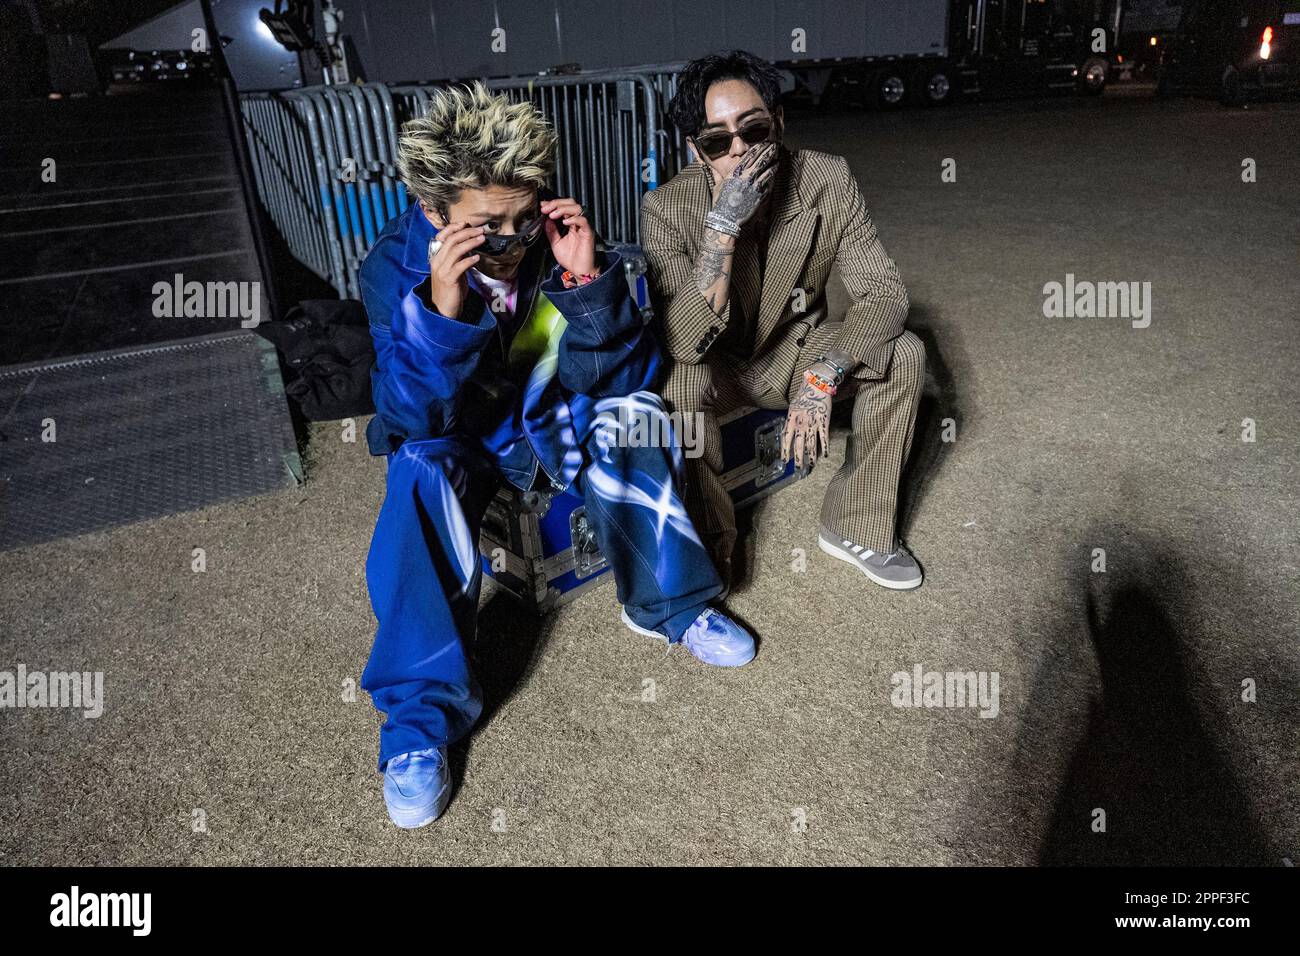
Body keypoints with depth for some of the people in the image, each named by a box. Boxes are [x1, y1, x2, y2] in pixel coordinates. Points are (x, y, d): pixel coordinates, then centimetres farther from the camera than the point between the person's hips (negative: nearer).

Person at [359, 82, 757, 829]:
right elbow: (412, 421, -26)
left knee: (631, 414, -26)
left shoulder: (560, 243, -16)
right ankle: (421, 713, -21)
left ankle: (668, 604, -8)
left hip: (552, 425, 2)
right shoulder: (396, 267, -20)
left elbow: (620, 377, -17)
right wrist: (442, 309, -41)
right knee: (422, 477, -33)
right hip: (456, 438, -1)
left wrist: (589, 281, -33)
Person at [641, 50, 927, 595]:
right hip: (715, 363, -3)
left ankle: (855, 527, -3)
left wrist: (822, 376, -34)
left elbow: (884, 293, -18)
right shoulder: (666, 208, -25)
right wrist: (724, 224, -43)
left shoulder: (828, 181, -17)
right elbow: (683, 342, -35)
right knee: (677, 381, -36)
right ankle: (706, 549, -12)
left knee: (903, 354, -19)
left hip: (795, 349, 3)